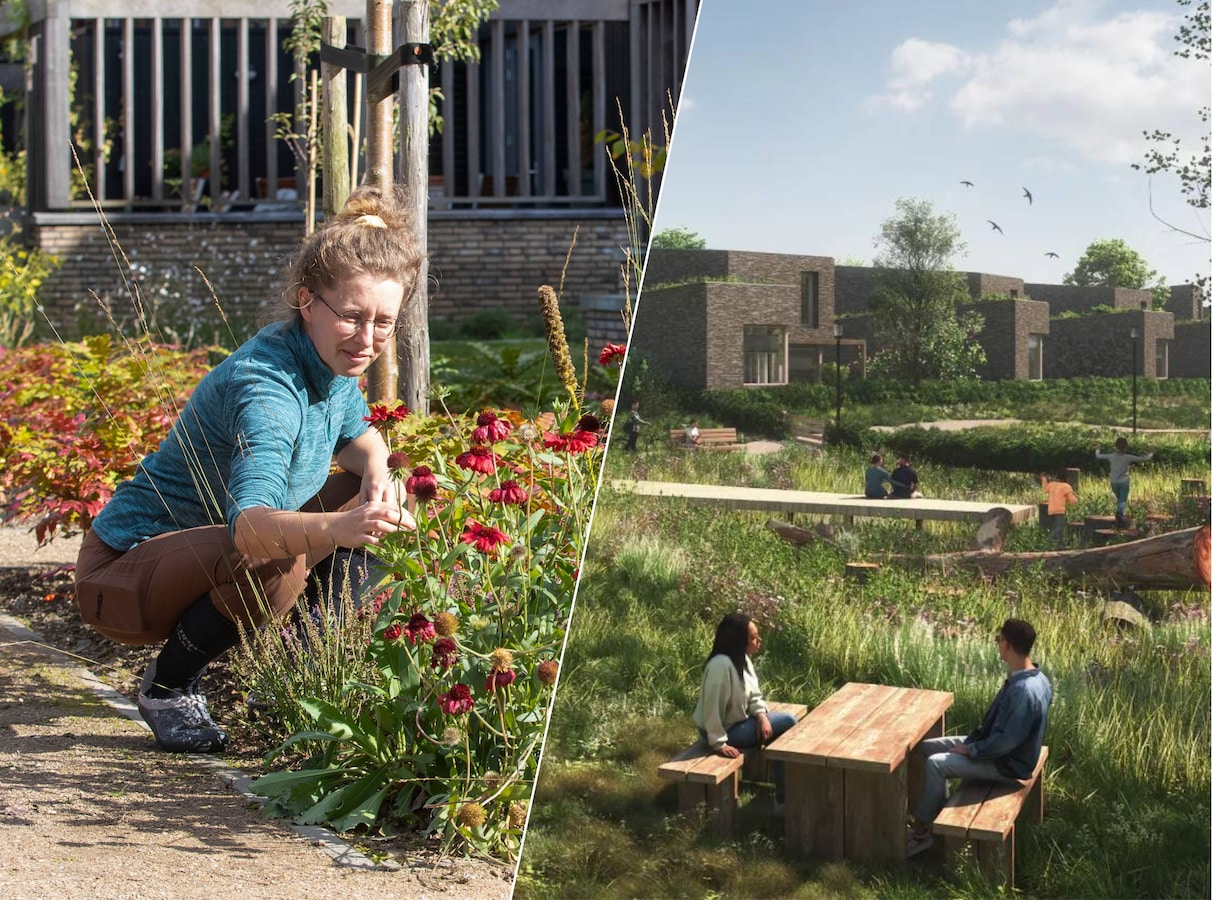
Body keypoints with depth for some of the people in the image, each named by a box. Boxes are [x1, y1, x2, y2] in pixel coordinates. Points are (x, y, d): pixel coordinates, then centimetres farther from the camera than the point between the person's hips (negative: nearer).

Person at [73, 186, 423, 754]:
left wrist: (374, 472, -10)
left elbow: (358, 434, 14)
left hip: (213, 555, 9)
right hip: (125, 574, -9)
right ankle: (167, 686, -9)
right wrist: (337, 527, -64)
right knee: (275, 563, -36)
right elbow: (250, 524, -44)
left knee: (369, 499, 1)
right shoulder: (266, 385, -30)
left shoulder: (331, 357, -5)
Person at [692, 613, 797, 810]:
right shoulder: (721, 665, -28)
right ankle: (783, 796, 2)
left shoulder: (743, 659, 3)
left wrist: (762, 717, -9)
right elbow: (713, 707, -27)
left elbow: (754, 696, 9)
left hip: (740, 722, 9)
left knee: (788, 722, -3)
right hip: (726, 730, -9)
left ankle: (783, 794, 7)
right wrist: (720, 744, -24)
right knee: (788, 723, -11)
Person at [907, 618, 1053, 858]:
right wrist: (974, 741, 8)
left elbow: (1008, 740, -28)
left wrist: (972, 750, -16)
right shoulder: (1031, 678, 1)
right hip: (998, 746, 10)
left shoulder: (1024, 691, -31)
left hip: (1007, 762, -10)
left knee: (936, 764, -19)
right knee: (927, 747, 7)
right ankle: (941, 810, 17)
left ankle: (921, 832, -6)